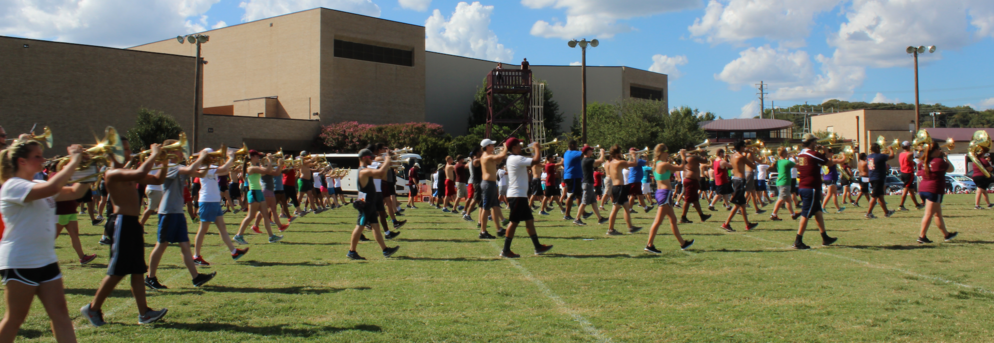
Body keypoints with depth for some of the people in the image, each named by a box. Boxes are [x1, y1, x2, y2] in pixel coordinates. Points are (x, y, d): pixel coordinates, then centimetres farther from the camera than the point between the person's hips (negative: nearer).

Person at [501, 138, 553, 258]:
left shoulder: (513, 158, 16)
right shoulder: (517, 159, -16)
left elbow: (532, 161, 22)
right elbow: (536, 161, -22)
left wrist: (535, 151, 11)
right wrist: (536, 148, -6)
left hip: (521, 195, 10)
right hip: (516, 195, -10)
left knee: (529, 220, 12)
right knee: (514, 222, -6)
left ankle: (538, 247, 18)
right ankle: (506, 250, -1)